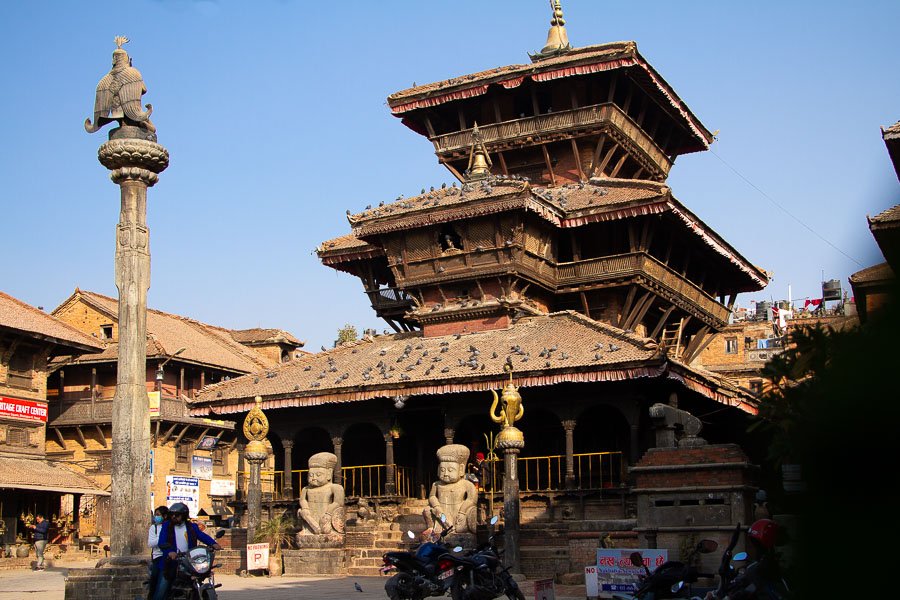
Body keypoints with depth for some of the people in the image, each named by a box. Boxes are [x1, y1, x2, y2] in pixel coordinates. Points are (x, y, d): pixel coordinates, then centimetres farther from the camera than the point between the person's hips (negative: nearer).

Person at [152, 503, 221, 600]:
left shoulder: (192, 527, 9)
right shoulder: (166, 526, 3)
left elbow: (203, 536, -4)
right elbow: (161, 543, -11)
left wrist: (213, 544, -25)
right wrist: (169, 552, -32)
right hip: (170, 563, -2)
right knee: (161, 592, -5)